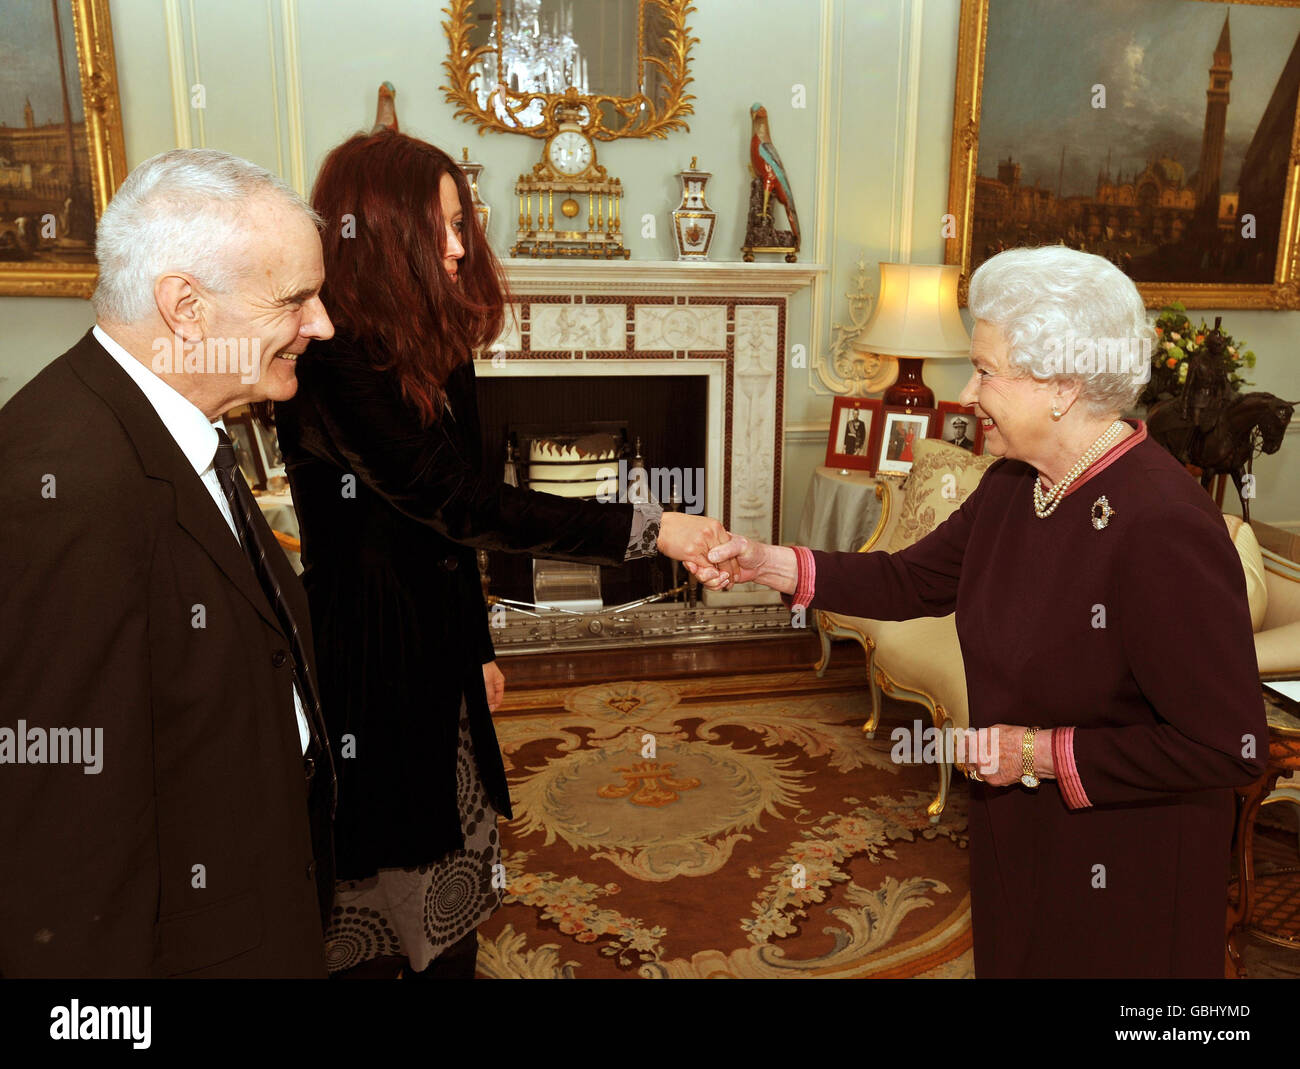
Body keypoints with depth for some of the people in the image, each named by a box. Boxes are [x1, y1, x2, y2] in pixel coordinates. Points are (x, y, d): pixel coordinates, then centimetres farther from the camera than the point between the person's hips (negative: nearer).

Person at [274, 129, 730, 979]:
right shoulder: (332, 367, -22)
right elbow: (465, 506, -27)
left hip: (439, 654, 8)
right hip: (368, 665, -7)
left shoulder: (436, 352, 6)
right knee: (382, 889, 9)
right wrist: (648, 528, -25)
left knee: (453, 876, 18)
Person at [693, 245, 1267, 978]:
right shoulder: (1012, 486, -4)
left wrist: (1044, 753, -23)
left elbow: (1229, 746, -28)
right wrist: (769, 564, -6)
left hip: (1126, 877, -7)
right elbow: (915, 580, 4)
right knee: (1010, 956, 25)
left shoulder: (1163, 529, -30)